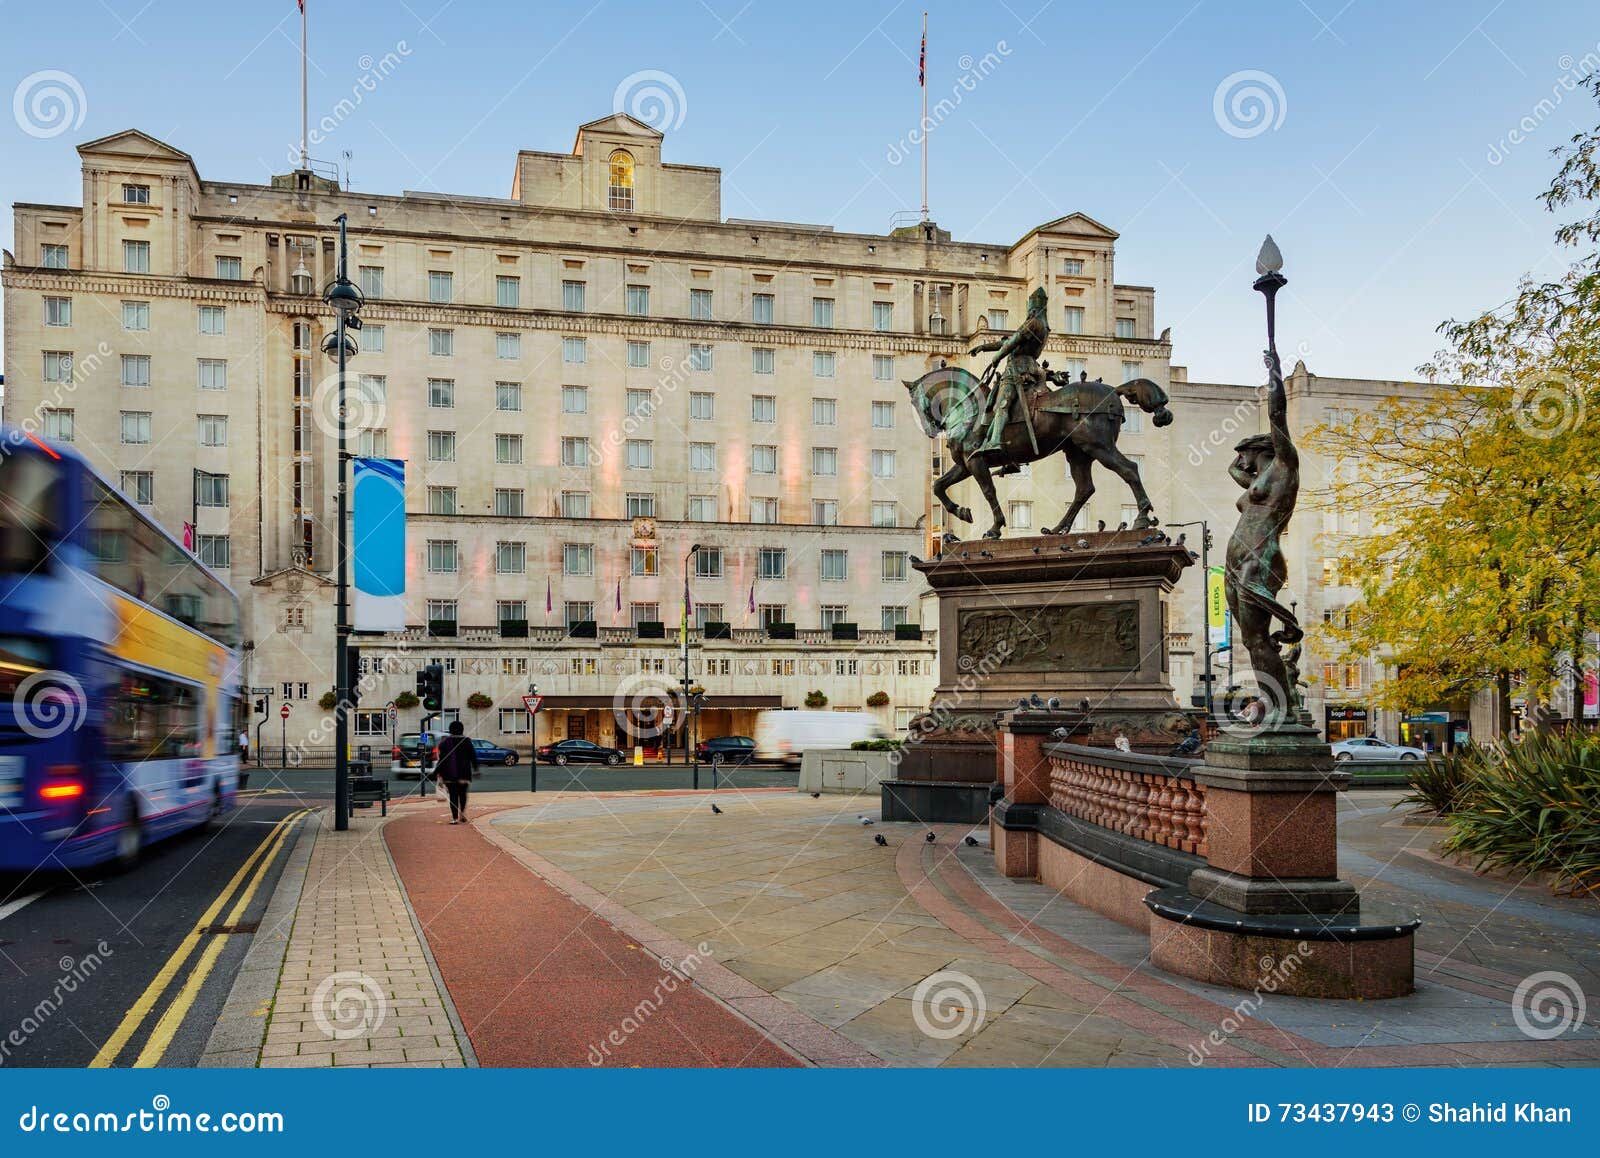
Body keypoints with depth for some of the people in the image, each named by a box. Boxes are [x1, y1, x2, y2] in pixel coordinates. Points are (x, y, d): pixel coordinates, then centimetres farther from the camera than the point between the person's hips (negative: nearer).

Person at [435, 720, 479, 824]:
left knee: (453, 795, 1)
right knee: (462, 793, 16)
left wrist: (438, 773, 1)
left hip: (450, 773, -1)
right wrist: (475, 769, 11)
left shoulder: (445, 742, -1)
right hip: (464, 773, 1)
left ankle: (455, 818, -4)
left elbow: (441, 758, -3)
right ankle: (462, 813, 1)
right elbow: (473, 756, 2)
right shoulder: (467, 741, 0)